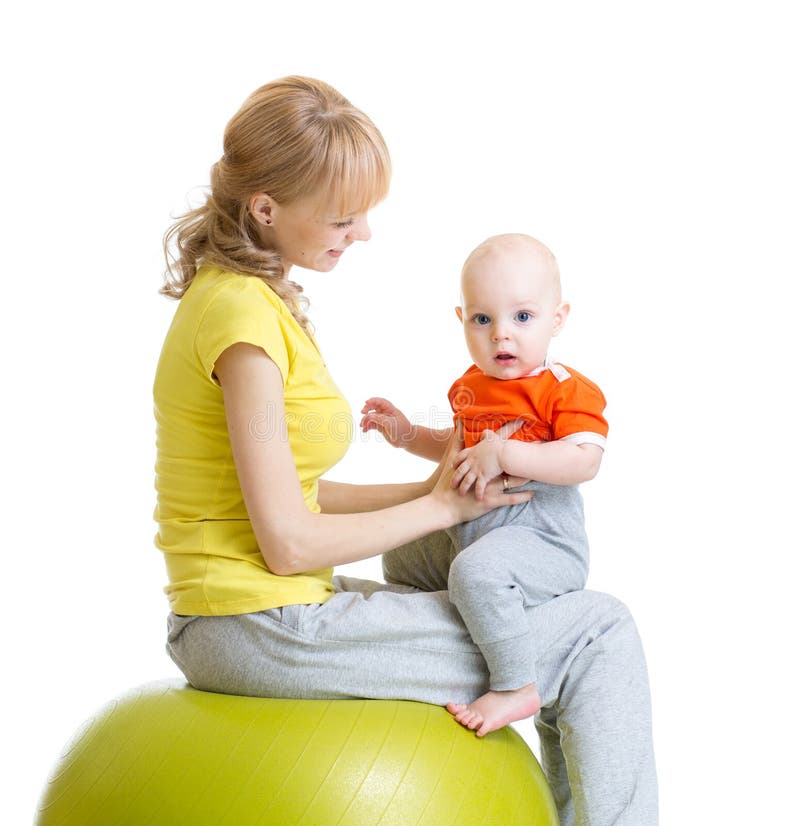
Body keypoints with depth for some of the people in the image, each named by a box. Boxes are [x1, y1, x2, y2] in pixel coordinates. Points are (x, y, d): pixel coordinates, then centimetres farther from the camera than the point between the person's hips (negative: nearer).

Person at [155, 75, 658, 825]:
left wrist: (426, 490, 4)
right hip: (266, 628, -10)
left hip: (244, 618, 10)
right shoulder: (245, 314, -19)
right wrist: (440, 507, -8)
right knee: (600, 635, -6)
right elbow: (287, 542, -20)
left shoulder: (249, 295, 11)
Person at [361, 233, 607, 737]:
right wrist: (408, 434, 15)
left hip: (543, 539, -9)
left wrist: (504, 454, -31)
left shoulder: (569, 390, -12)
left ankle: (516, 686, -24)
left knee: (477, 568, -36)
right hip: (470, 532, 9)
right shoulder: (471, 386, 12)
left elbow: (584, 462, -28)